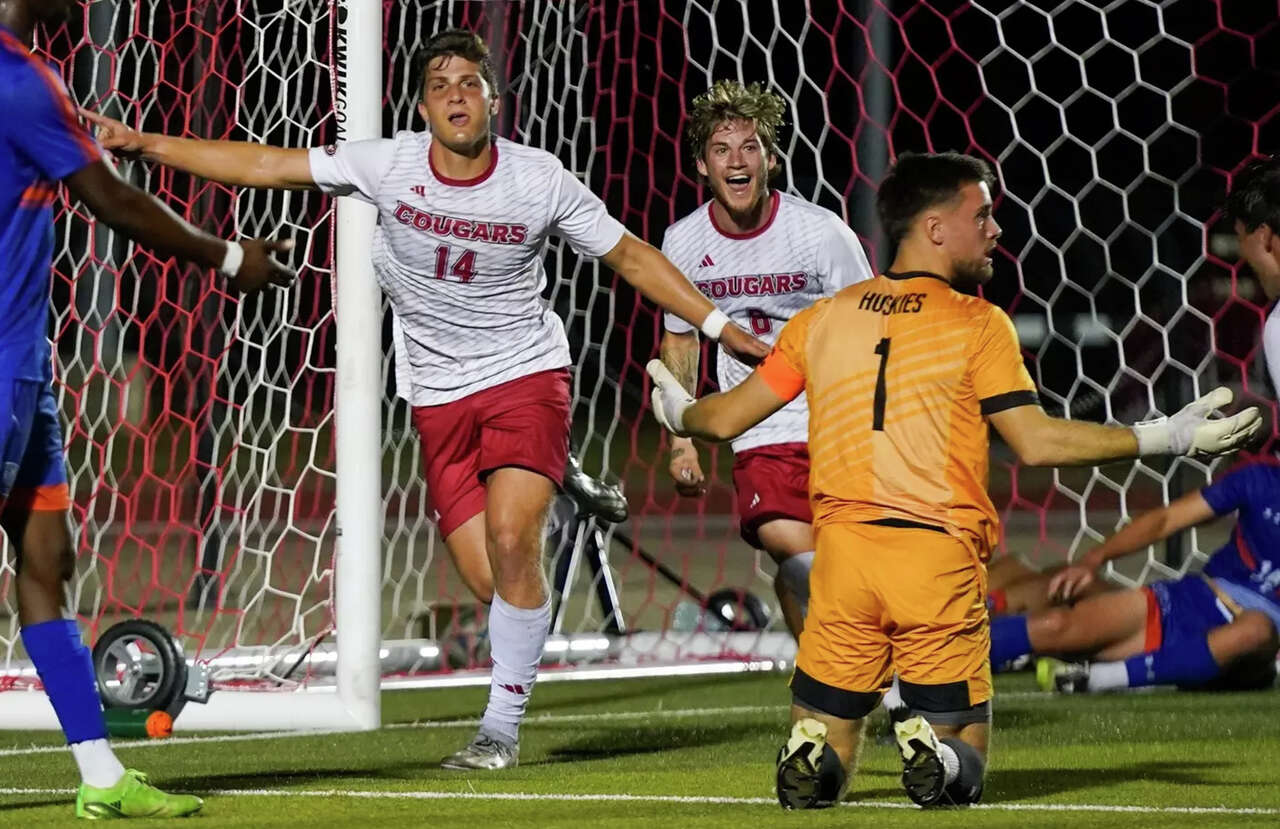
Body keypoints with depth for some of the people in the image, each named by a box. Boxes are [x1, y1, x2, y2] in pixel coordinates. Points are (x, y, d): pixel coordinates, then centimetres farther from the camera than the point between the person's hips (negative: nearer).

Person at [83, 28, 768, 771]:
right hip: (440, 396, 2)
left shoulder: (541, 180, -8)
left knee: (511, 538, -22)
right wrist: (144, 144, -6)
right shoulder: (389, 165, -6)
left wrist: (720, 325, 2)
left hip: (527, 374, -2)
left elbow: (630, 256, 4)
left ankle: (502, 729, -8)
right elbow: (263, 165, -2)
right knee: (492, 579, -7)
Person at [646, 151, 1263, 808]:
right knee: (961, 773, 8)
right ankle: (928, 748, -26)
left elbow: (727, 419, 15)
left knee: (818, 767, 13)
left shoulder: (824, 317, 11)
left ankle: (810, 754, -21)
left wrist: (678, 414, 38)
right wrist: (1164, 438, -3)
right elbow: (1036, 443, -8)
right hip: (939, 557, -3)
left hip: (841, 553, 3)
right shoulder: (978, 324, -1)